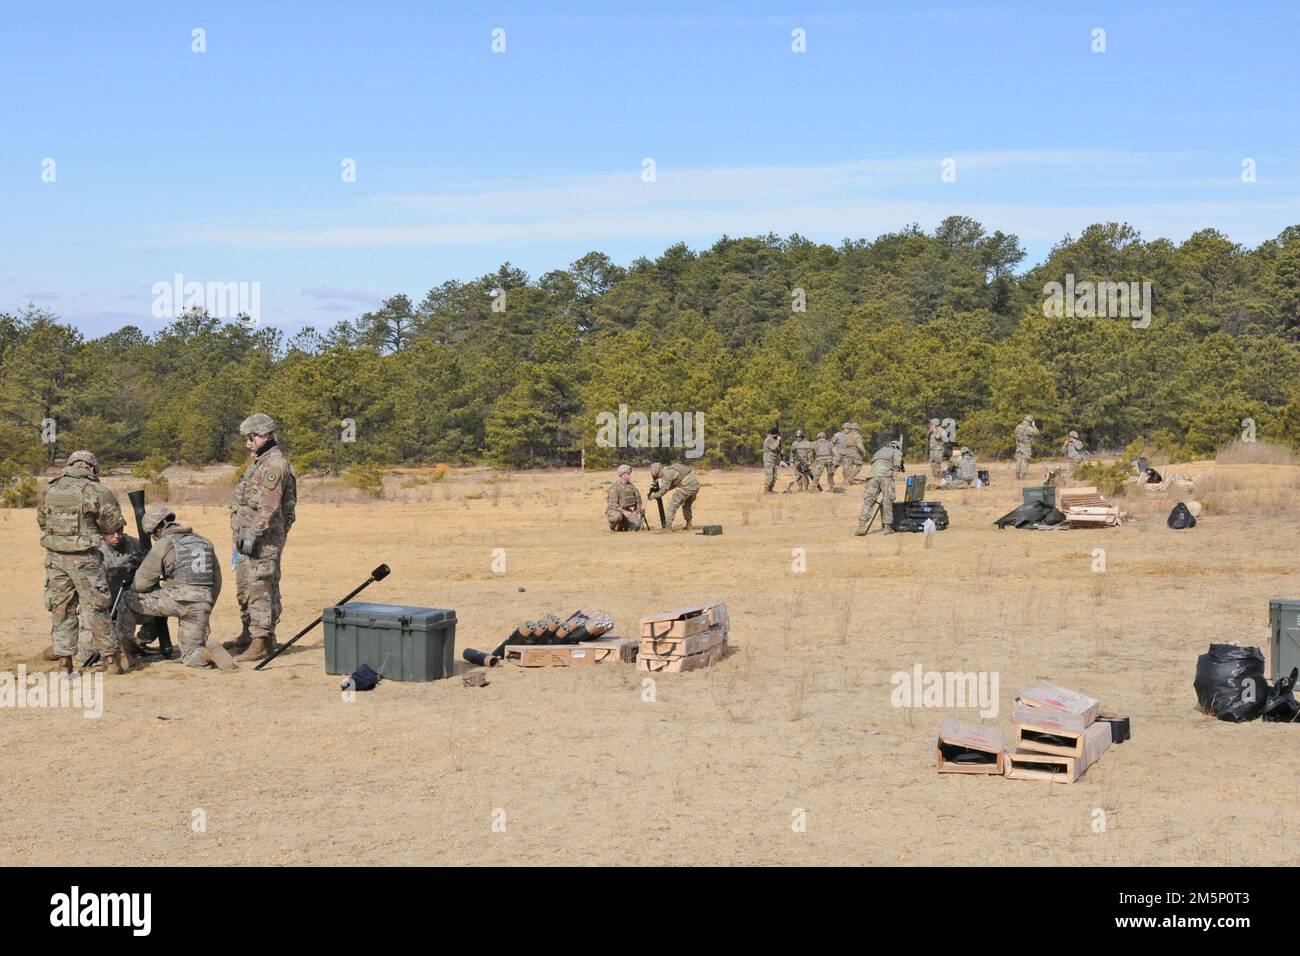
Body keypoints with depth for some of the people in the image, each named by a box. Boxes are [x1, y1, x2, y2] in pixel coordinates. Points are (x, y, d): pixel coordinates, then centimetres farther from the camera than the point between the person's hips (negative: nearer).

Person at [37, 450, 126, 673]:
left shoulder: (49, 490, 5)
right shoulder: (96, 491, -8)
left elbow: (42, 521, 16)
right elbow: (114, 524, -2)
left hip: (55, 556, 3)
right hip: (84, 558, -3)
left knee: (61, 609, 11)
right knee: (97, 609, 5)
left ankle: (64, 659, 10)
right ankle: (109, 658, 8)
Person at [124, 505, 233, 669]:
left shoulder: (163, 545, 0)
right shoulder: (204, 542, 18)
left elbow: (141, 583, 3)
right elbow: (216, 581, 23)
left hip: (177, 601, -5)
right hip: (202, 604, 5)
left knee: (127, 599, 13)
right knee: (190, 657, 12)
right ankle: (211, 652, -17)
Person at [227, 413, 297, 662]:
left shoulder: (275, 464, -14)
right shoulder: (258, 462, 19)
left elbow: (269, 506, -22)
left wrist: (252, 534, -24)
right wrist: (240, 534, 21)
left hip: (265, 538, -11)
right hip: (247, 537, 11)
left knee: (262, 588, -11)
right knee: (244, 588, 17)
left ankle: (263, 641, -11)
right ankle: (249, 633, 28)